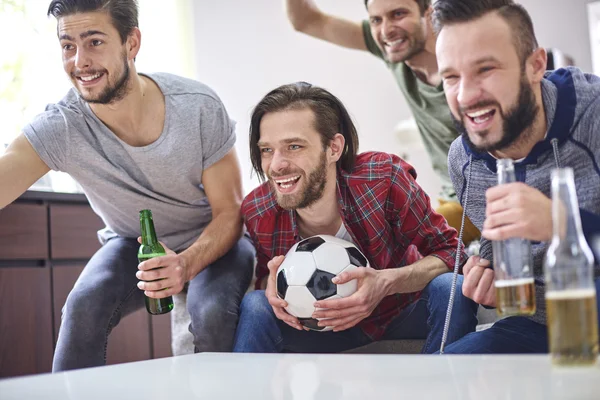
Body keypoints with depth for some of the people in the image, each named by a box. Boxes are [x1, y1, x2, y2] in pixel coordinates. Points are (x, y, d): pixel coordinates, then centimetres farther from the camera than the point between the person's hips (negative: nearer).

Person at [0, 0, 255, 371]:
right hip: (132, 245, 1)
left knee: (214, 313, -29)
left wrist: (187, 264, -35)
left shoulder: (199, 106, -23)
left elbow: (229, 213, -15)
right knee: (84, 306, -27)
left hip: (212, 242, -1)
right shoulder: (59, 128, -21)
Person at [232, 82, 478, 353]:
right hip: (322, 323, 1)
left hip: (402, 312, 0)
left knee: (451, 289, -31)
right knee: (255, 307, -26)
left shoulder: (385, 179, -30)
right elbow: (265, 276, -1)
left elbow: (448, 251, -20)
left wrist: (387, 282, -40)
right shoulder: (257, 212, -21)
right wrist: (270, 285, -27)